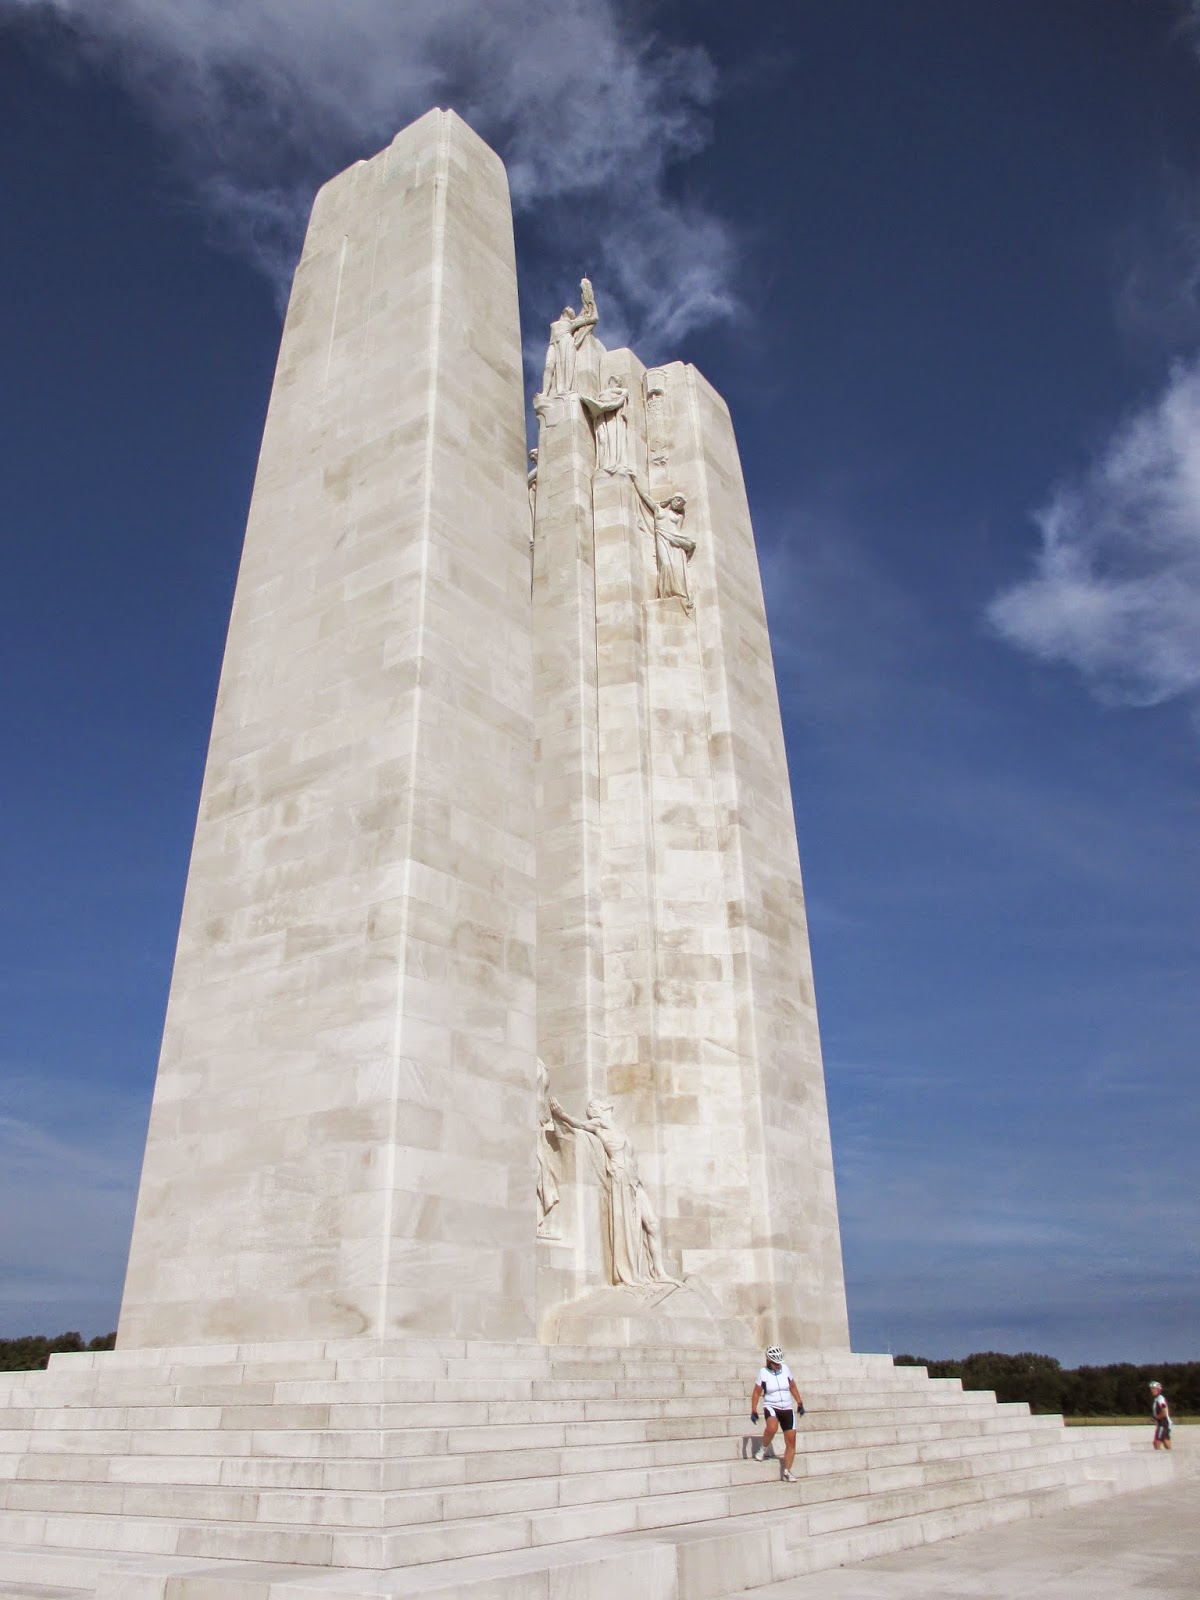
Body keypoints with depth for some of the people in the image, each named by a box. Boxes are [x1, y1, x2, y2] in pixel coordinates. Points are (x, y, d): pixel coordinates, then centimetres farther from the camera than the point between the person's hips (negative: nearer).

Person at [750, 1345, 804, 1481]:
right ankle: (763, 1449, -6)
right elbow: (757, 1393, 0)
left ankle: (787, 1472, 10)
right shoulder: (763, 1372, -7)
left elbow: (793, 1387, 14)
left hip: (787, 1409, 4)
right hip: (771, 1407, -3)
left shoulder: (785, 1368, 1)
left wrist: (800, 1403, 13)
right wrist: (753, 1411, -4)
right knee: (772, 1427, -34)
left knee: (791, 1440, -3)